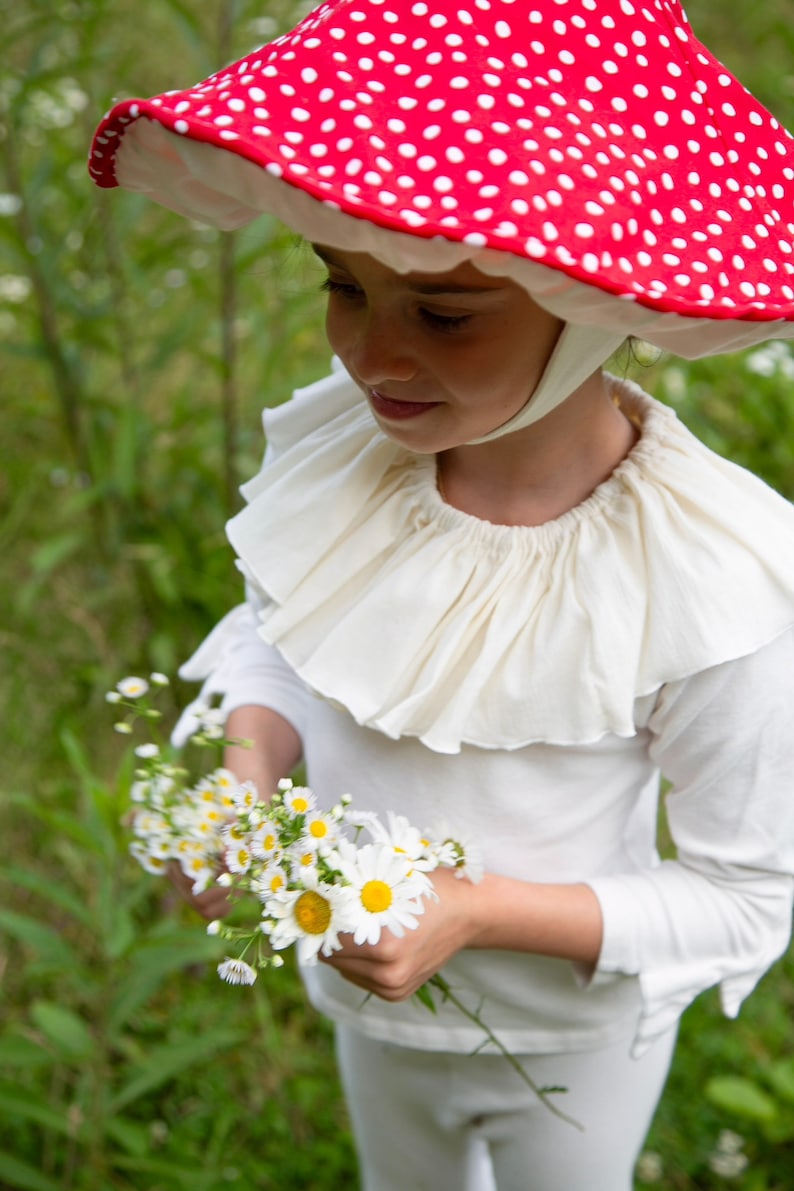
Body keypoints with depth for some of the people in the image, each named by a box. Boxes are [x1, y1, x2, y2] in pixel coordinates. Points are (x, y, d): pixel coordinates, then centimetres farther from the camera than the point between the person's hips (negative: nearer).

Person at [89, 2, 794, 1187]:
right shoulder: (337, 439, -22)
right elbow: (274, 632, -2)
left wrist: (480, 911, -32)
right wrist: (251, 764, -23)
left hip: (570, 1032, -3)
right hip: (372, 1001, 4)